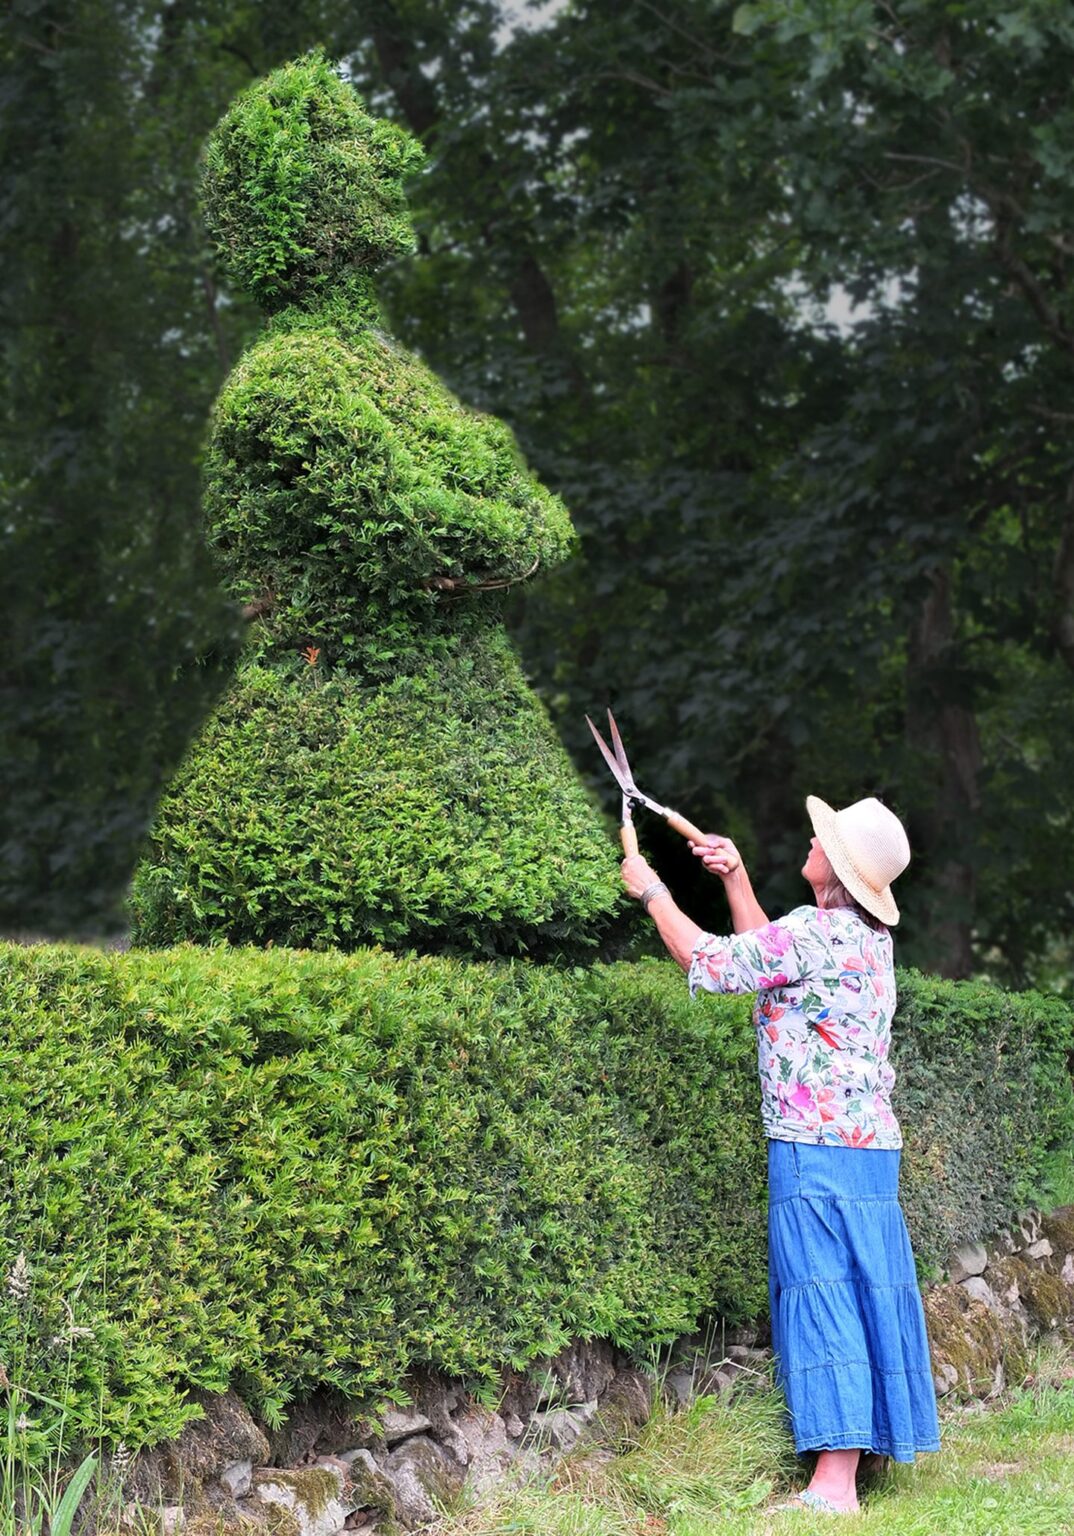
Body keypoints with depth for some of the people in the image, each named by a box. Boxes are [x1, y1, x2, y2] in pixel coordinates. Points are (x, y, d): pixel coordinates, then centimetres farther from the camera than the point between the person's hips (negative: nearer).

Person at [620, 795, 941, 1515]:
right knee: (860, 1295, 9)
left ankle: (833, 1487, -11)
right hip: (871, 1143, 9)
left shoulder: (814, 930, -15)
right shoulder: (871, 936, 12)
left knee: (823, 1293, -9)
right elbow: (765, 954, 26)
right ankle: (846, 1474, 13)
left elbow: (710, 961, -7)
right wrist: (737, 876, 24)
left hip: (816, 1147, -9)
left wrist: (651, 890, 6)